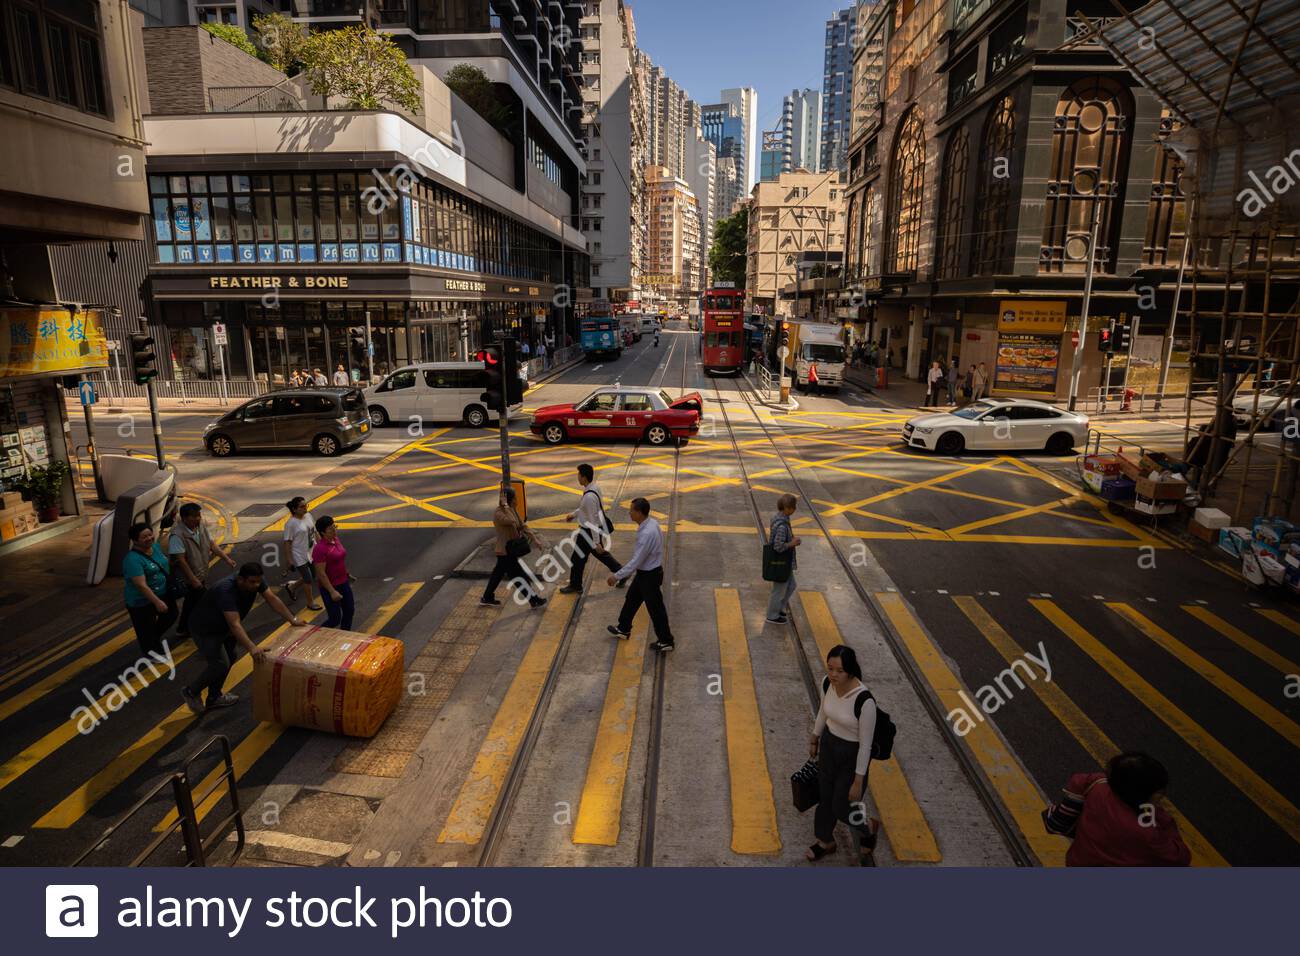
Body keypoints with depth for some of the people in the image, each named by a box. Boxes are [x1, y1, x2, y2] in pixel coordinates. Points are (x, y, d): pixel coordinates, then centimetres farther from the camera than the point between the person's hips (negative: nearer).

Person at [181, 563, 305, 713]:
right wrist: (252, 648, -57)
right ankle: (191, 692, 12)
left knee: (229, 659, 13)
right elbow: (235, 625, -47)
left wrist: (292, 620, -16)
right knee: (220, 664, -12)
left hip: (224, 626, 8)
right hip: (204, 629, -8)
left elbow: (272, 599, -11)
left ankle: (214, 697, 31)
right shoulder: (226, 591, -40)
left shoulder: (254, 581, -18)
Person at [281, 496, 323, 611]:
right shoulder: (290, 523, -20)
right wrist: (289, 560, -14)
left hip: (312, 552, 7)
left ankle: (291, 586, 42)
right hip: (300, 556, -7)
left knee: (313, 576, 17)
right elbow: (287, 542, -16)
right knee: (308, 579, 4)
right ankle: (310, 602, 24)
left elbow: (315, 532, 11)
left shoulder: (308, 515, 0)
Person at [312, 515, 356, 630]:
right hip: (330, 586, -8)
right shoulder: (320, 549, -23)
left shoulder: (336, 540, 2)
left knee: (349, 611, 17)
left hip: (343, 583, 8)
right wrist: (332, 592, -23)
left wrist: (347, 575, 23)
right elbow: (321, 574, -23)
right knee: (335, 619, -1)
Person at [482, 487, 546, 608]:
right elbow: (511, 521, -43)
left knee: (498, 573, 21)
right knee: (520, 577, 2)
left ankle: (487, 598, 34)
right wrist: (505, 505, -35)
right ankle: (533, 600, 14)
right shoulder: (498, 514, -24)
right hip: (505, 552, -10)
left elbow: (522, 526, 7)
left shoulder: (512, 510, 4)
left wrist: (534, 539, 0)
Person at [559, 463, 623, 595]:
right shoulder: (595, 487, -2)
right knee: (600, 553, 25)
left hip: (589, 532, -9)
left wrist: (596, 542, -22)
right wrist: (574, 515, 21)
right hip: (597, 529, 9)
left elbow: (593, 520, -27)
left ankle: (575, 586, 29)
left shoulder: (589, 497, -30)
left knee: (578, 558, 10)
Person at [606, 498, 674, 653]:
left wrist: (617, 576, -20)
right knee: (632, 599, 25)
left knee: (655, 608, 7)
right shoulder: (651, 523, -4)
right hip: (646, 571, 10)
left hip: (649, 576, -10)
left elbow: (636, 561, -29)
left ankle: (665, 641, 24)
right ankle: (623, 629, 44)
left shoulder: (647, 534, -34)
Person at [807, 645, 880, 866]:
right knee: (826, 796, 23)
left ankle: (869, 828, 45)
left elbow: (866, 744, -23)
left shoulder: (864, 700, -35)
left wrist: (858, 781, -14)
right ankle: (826, 841, 49)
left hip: (852, 753, -5)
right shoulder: (827, 683, -17)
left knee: (841, 807, 12)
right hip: (829, 744, 5)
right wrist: (814, 738, 18)